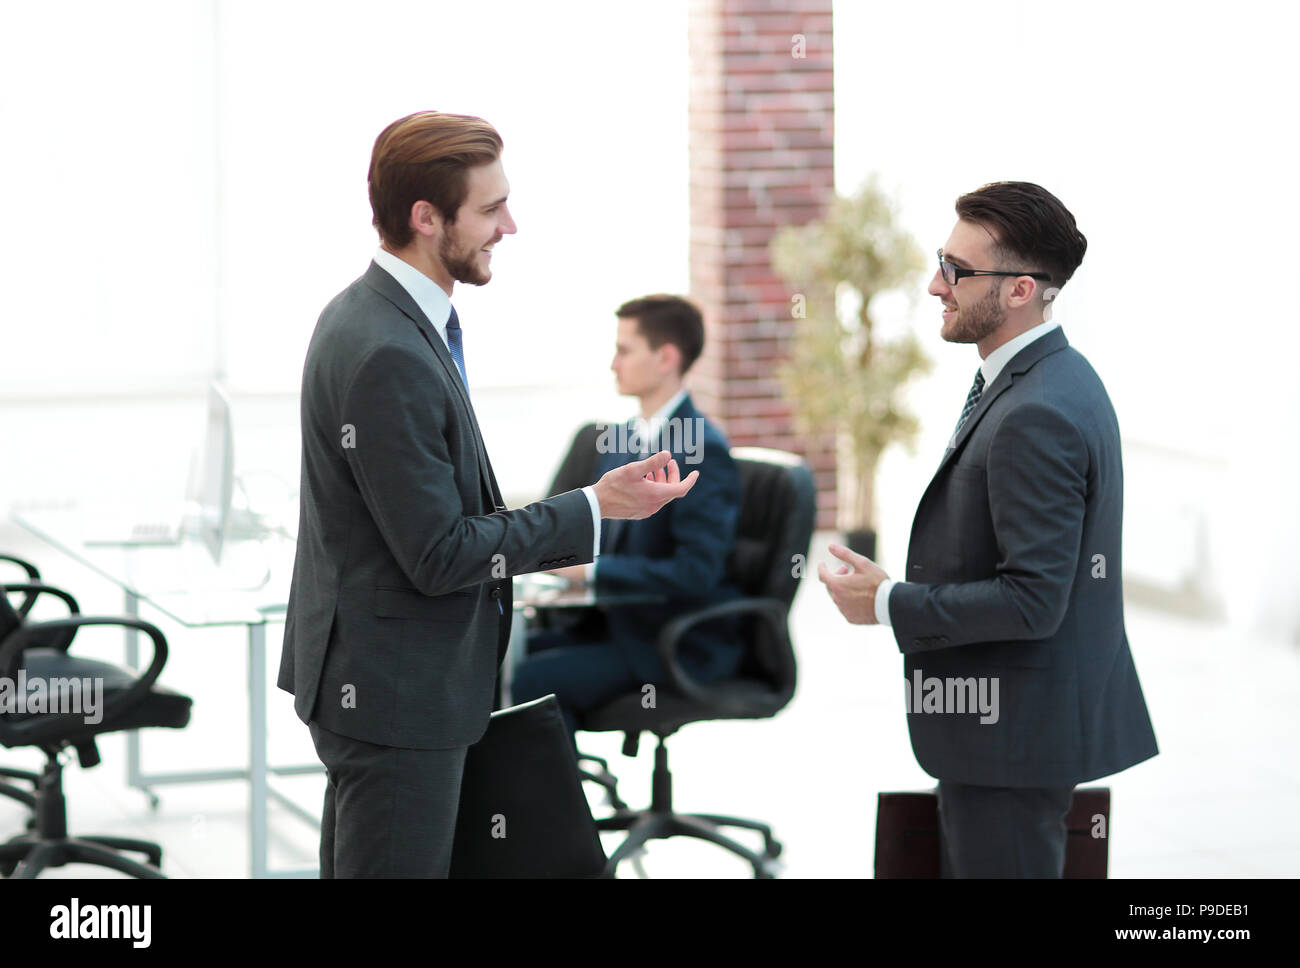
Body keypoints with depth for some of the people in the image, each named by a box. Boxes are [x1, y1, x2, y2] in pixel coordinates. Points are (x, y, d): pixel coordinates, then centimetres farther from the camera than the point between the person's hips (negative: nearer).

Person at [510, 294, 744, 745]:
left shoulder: (703, 451, -16)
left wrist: (591, 569, -23)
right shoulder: (617, 439, 12)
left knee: (534, 681, -25)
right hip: (617, 619, 9)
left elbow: (696, 572, -24)